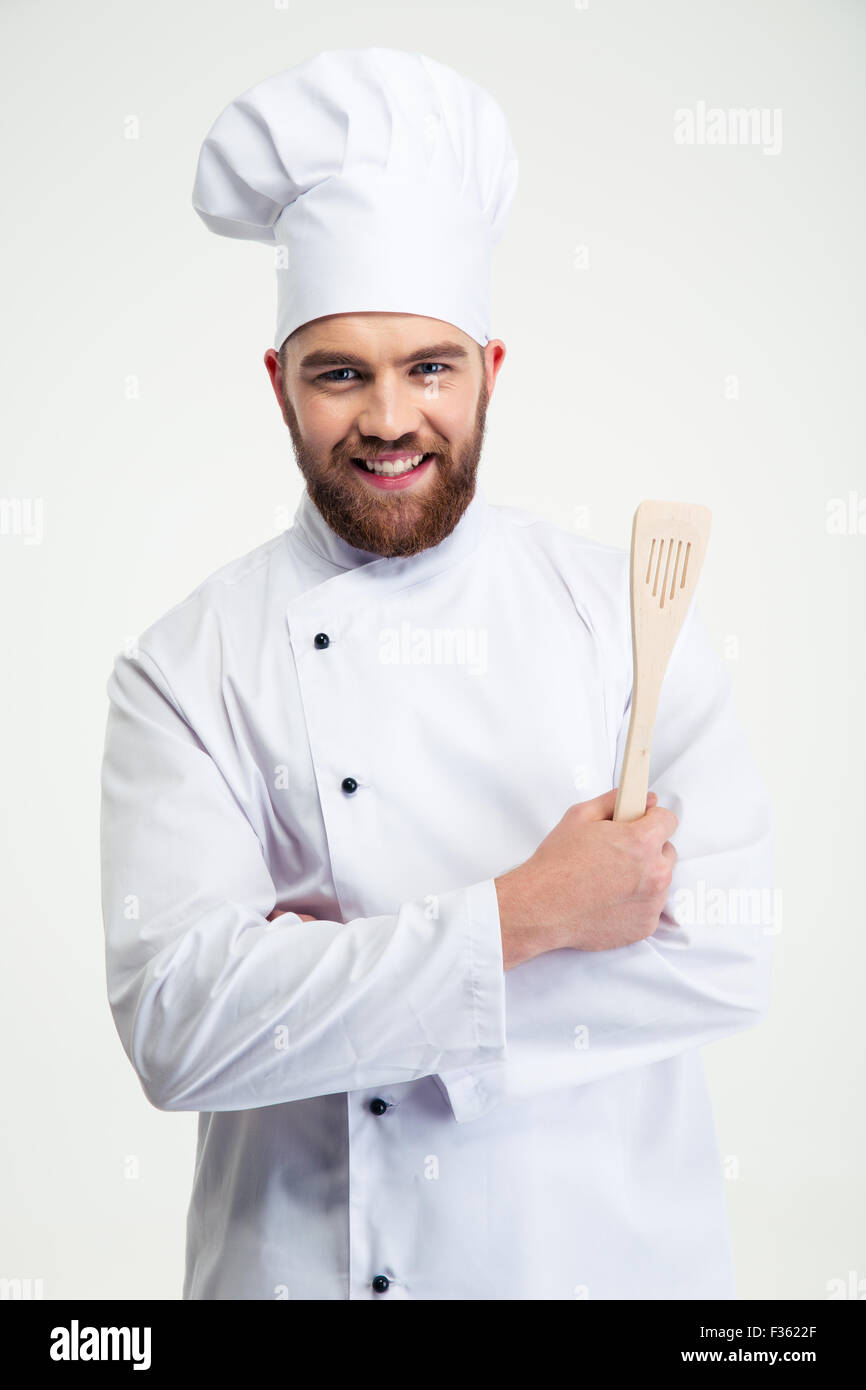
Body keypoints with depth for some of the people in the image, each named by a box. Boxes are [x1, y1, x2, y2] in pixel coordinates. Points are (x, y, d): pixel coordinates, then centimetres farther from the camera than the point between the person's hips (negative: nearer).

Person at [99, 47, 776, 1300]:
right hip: (308, 1259, -1)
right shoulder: (185, 669, -10)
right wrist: (520, 920, -24)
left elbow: (729, 953, -14)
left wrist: (332, 981, -18)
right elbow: (174, 1027, -20)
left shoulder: (630, 610, -6)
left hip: (617, 1247, 2)